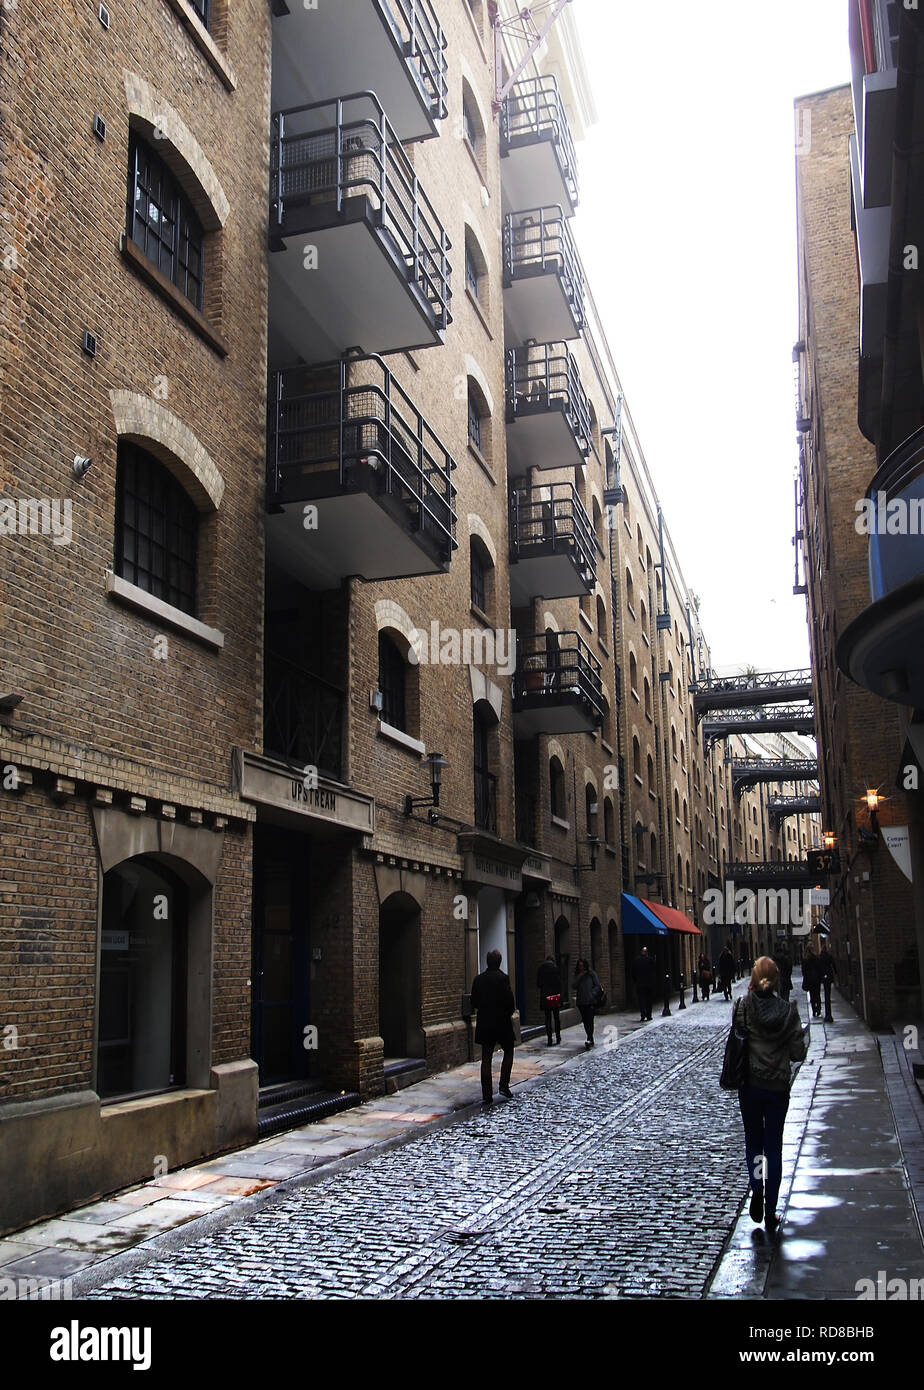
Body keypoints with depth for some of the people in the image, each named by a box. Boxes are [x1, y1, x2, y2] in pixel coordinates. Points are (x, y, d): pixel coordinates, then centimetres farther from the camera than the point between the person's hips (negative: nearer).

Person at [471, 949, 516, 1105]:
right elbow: (509, 1000, -13)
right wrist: (509, 1014, 5)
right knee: (508, 1052, 17)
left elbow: (474, 1002, 5)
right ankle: (504, 1085, 6)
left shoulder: (478, 979, 1)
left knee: (486, 1058, 6)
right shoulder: (503, 978, -13)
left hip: (484, 1022, 4)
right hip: (502, 1022, -3)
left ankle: (486, 1095, 5)